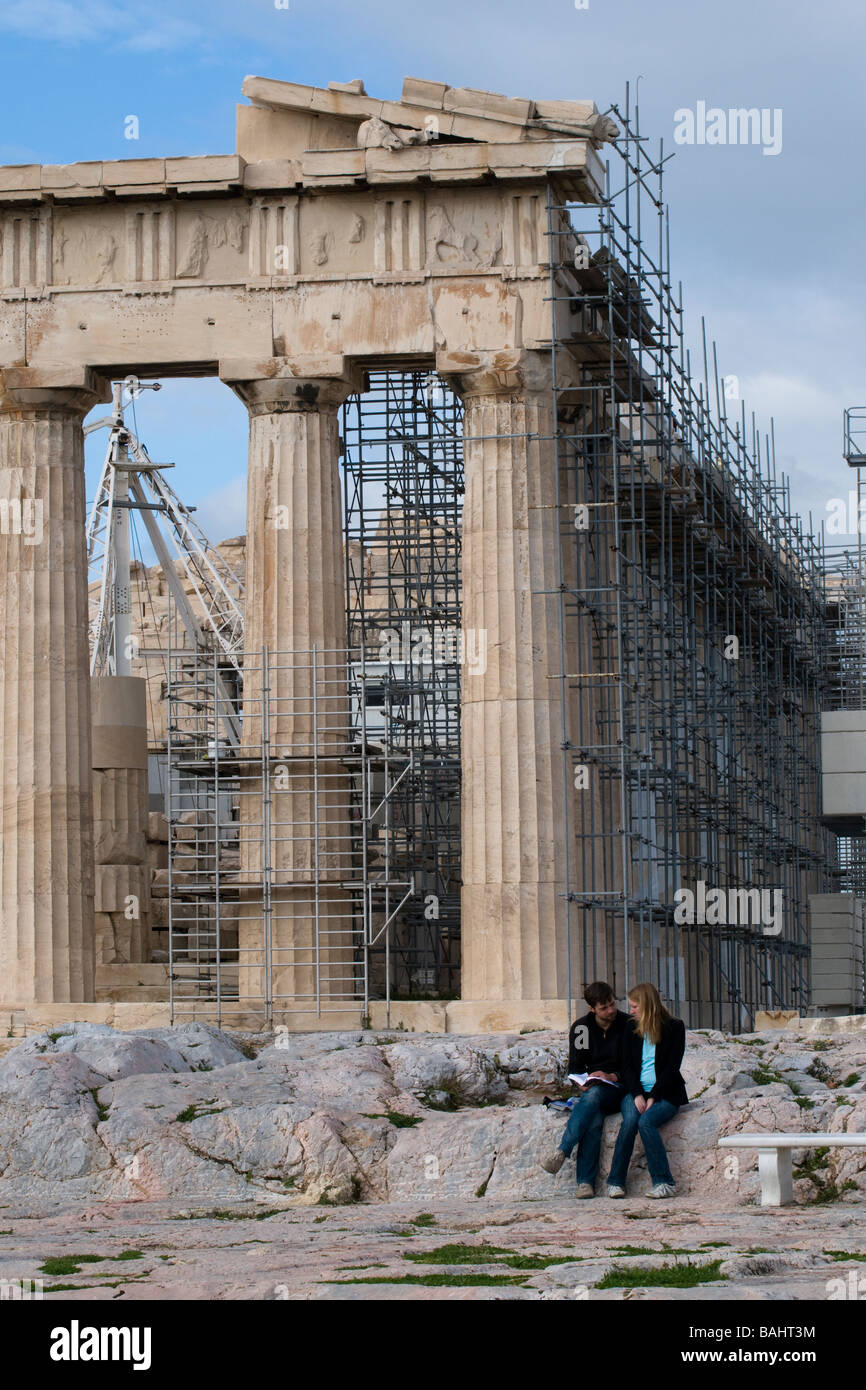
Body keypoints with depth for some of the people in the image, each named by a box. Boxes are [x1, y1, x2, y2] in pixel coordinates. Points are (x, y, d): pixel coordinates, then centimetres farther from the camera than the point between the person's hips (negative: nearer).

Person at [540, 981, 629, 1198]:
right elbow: (575, 1067, 13)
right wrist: (584, 1082, -9)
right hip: (592, 1088, 2)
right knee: (594, 1121, -33)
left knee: (594, 1095, -37)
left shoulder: (629, 1026, -2)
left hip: (620, 1089, -2)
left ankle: (562, 1152, -44)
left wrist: (613, 1077, -17)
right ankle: (585, 1182, -39)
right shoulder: (581, 1028, 7)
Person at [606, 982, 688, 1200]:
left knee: (646, 1122, -33)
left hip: (665, 1093, -3)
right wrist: (637, 1094, -11)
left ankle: (663, 1182, -28)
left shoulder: (674, 1027, 0)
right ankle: (615, 1182, -24)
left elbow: (672, 1066, -6)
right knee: (629, 1121, -29)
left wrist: (653, 1097, -15)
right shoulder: (632, 1030, 13)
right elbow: (627, 1066, 7)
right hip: (637, 1090, 3)